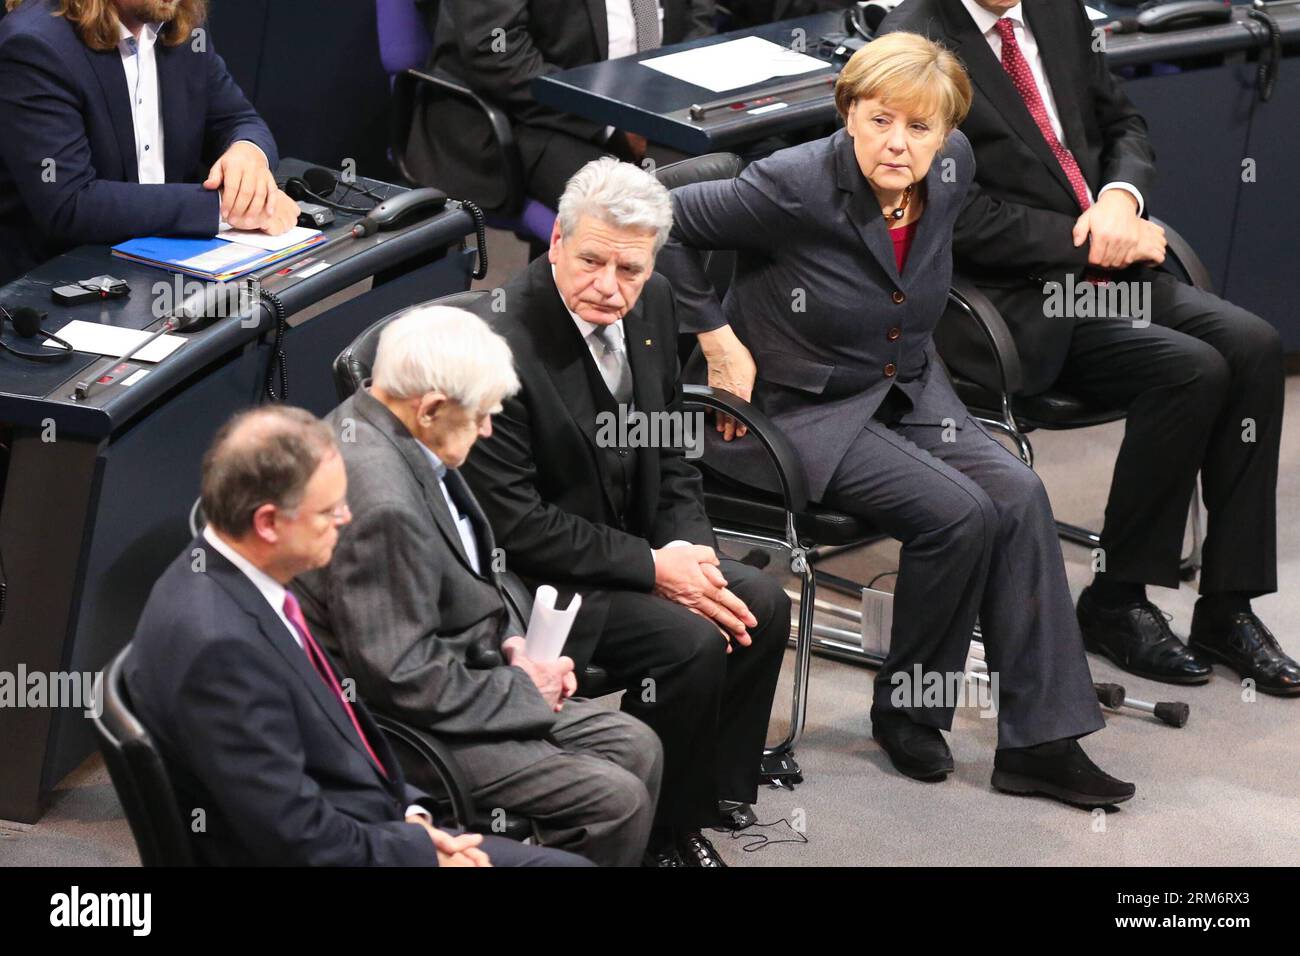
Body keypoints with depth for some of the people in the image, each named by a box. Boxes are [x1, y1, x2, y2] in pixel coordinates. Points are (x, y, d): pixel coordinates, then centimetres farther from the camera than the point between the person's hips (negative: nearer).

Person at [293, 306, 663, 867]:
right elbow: (403, 679, -28)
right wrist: (523, 691, -15)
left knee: (637, 748, 9)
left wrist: (511, 644, 3)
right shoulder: (382, 503, -31)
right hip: (407, 729, -10)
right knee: (616, 800, -13)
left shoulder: (372, 427, 1)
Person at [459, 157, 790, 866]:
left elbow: (670, 452, 11)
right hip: (532, 577, -8)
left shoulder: (651, 304, -1)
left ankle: (707, 804, 12)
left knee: (762, 607, -2)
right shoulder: (500, 344, -26)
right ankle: (657, 836, -2)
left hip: (630, 547, 9)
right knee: (690, 643, -22)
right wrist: (652, 568, -21)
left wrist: (691, 554, -7)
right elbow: (514, 525, -23)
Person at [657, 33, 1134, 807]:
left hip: (910, 393, 6)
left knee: (1019, 496, -18)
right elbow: (667, 222, -14)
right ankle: (907, 715, -1)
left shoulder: (952, 168, -4)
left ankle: (1039, 742, -13)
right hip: (803, 409, -6)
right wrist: (720, 341, -13)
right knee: (959, 514, -24)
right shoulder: (799, 186, -23)